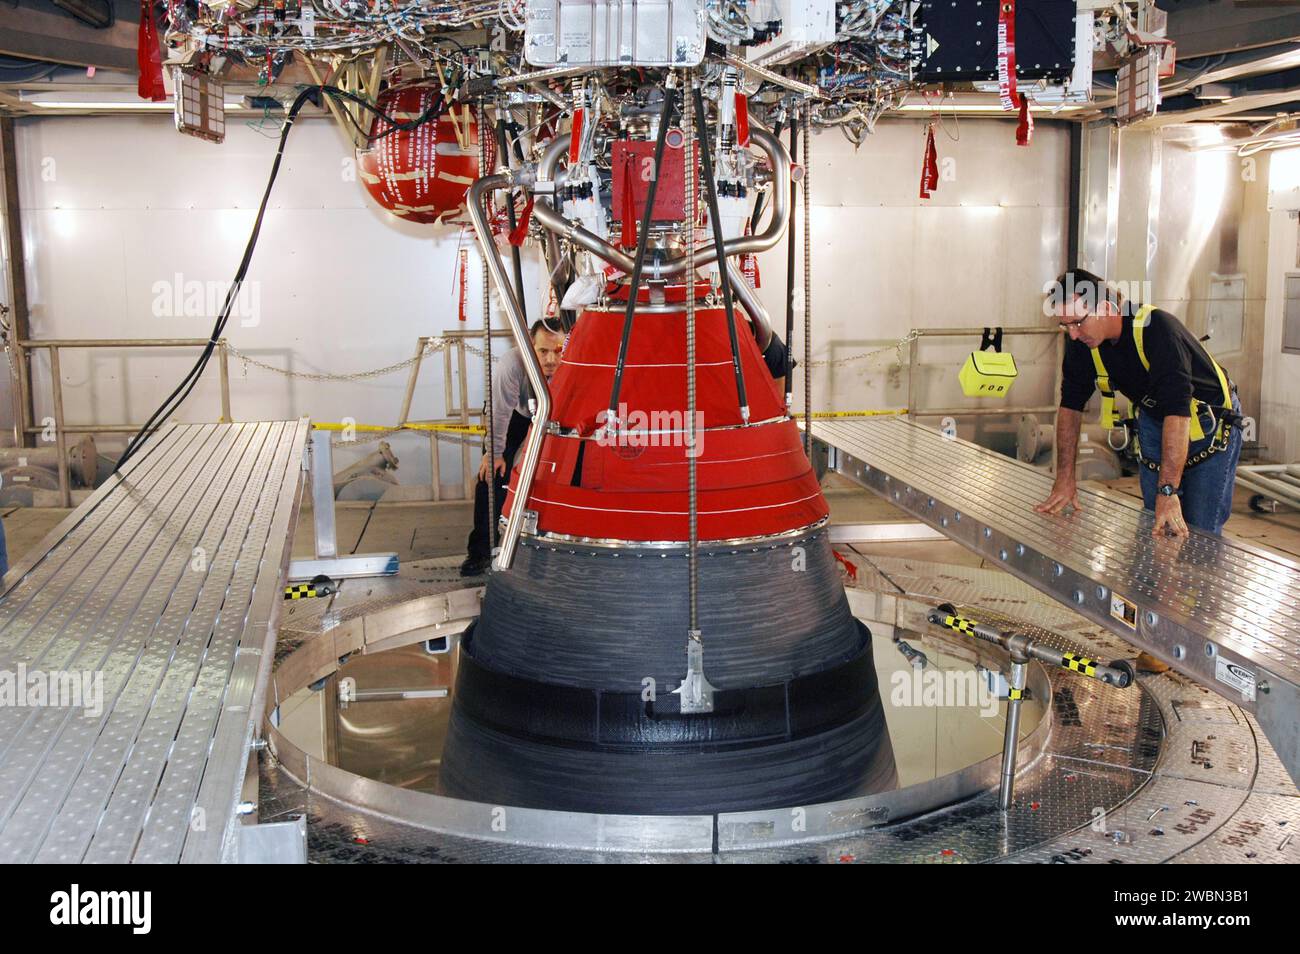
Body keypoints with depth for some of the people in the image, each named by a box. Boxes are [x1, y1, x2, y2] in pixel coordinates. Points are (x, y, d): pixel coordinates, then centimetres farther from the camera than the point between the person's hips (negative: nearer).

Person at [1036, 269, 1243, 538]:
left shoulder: (1158, 329, -35)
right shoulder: (1081, 341, -15)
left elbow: (1177, 411, -41)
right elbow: (1071, 405, -6)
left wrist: (1168, 492, -46)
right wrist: (1065, 479, -10)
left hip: (1210, 423, -6)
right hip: (1154, 420, 6)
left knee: (1197, 533, -8)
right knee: (1154, 527, 8)